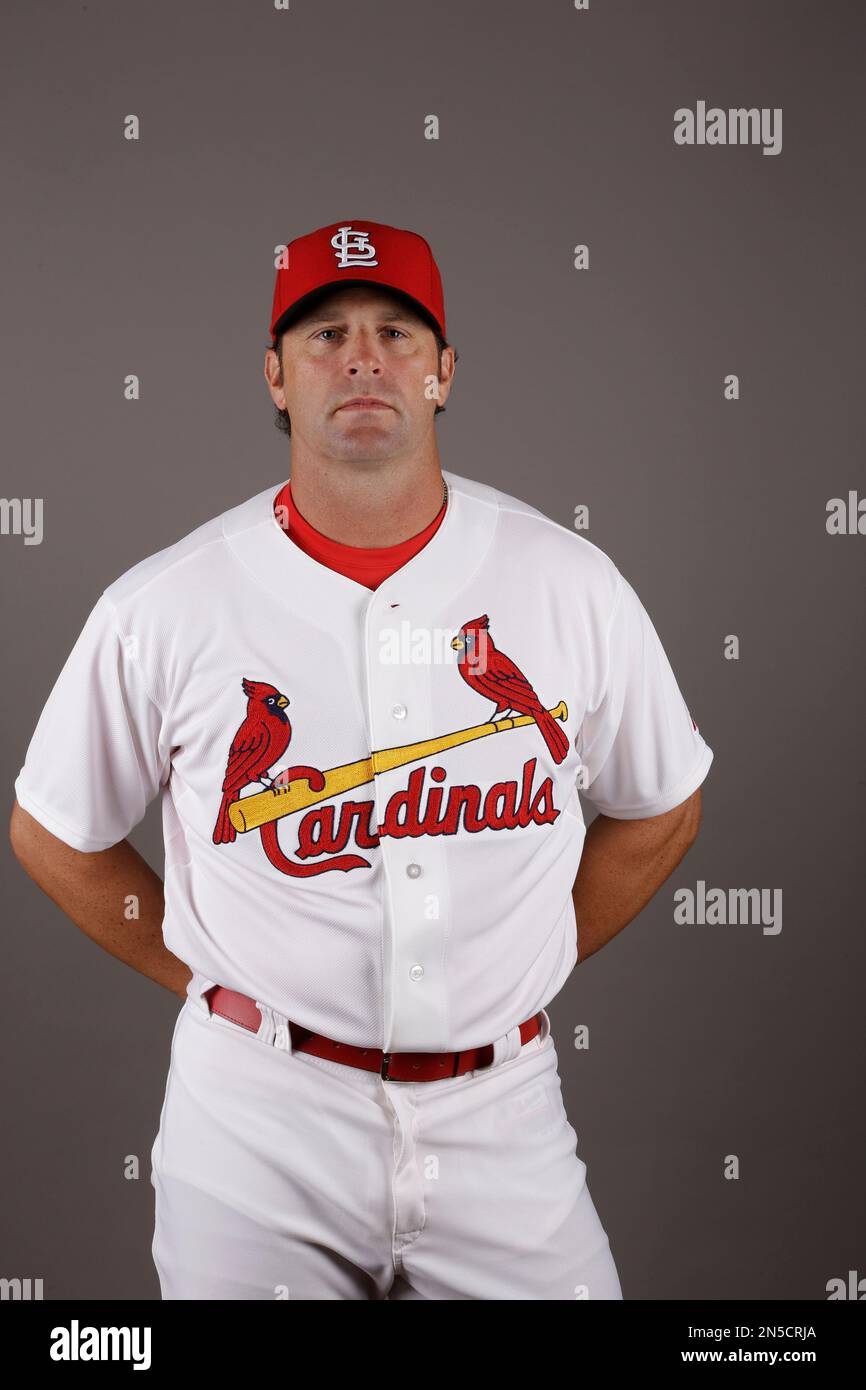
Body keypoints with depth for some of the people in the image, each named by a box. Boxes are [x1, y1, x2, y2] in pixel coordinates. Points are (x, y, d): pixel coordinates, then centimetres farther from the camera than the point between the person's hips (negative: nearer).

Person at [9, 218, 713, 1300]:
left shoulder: (570, 583, -2)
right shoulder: (164, 605, -6)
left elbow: (659, 811, 10)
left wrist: (523, 971, 5)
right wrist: (210, 983, 2)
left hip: (499, 1106, 2)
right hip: (257, 1110, -1)